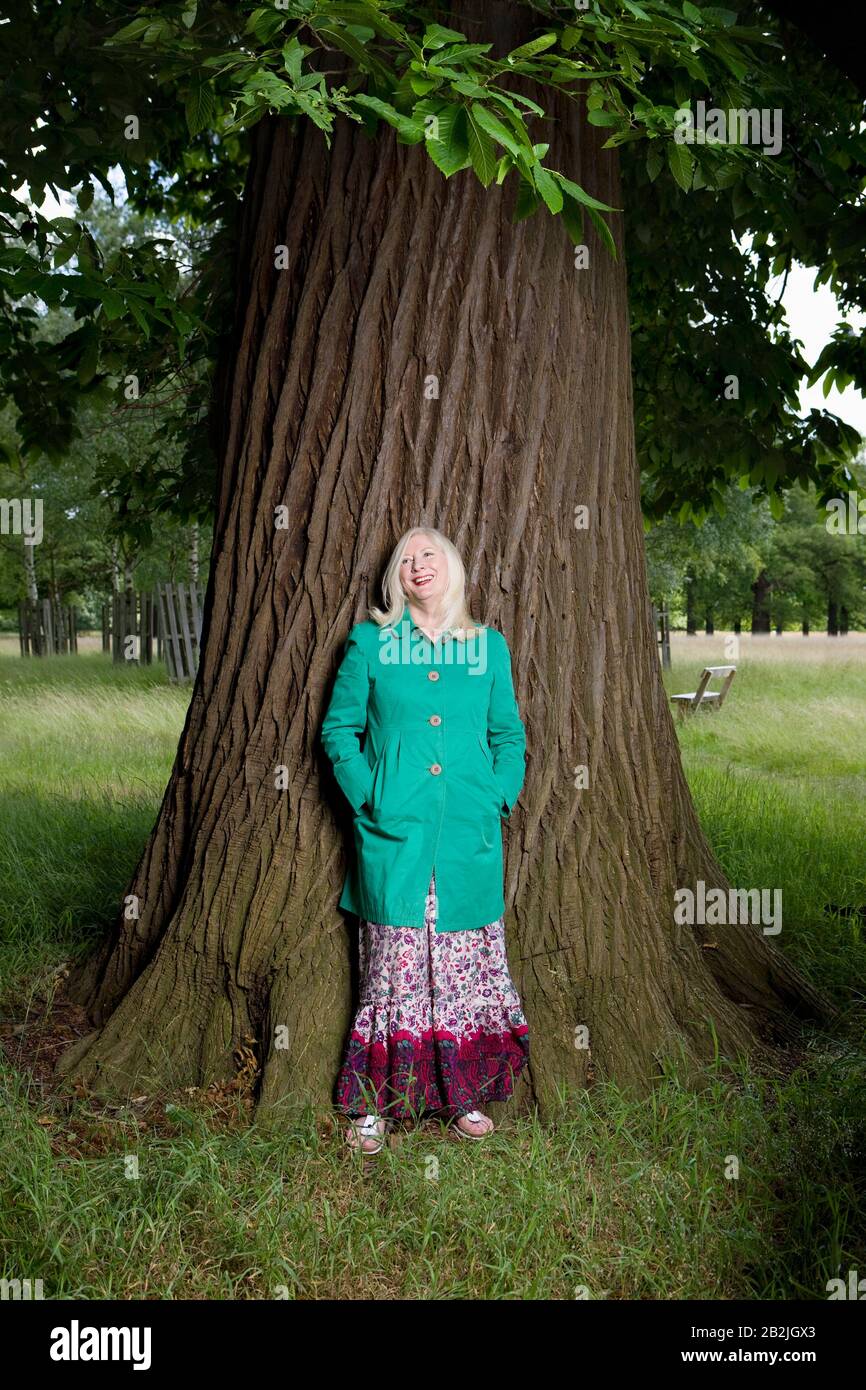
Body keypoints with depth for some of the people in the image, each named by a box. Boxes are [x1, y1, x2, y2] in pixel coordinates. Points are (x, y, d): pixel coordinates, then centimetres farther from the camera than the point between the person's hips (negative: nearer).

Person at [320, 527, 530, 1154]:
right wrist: (368, 796, -4)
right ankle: (375, 1103, 12)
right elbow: (339, 727, 7)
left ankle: (463, 1094, 21)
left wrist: (499, 797, 0)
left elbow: (509, 734, 14)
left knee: (466, 964, 7)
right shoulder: (370, 642, 6)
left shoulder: (489, 646, 11)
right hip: (394, 831, -2)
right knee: (392, 966, 1)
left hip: (470, 834, 2)